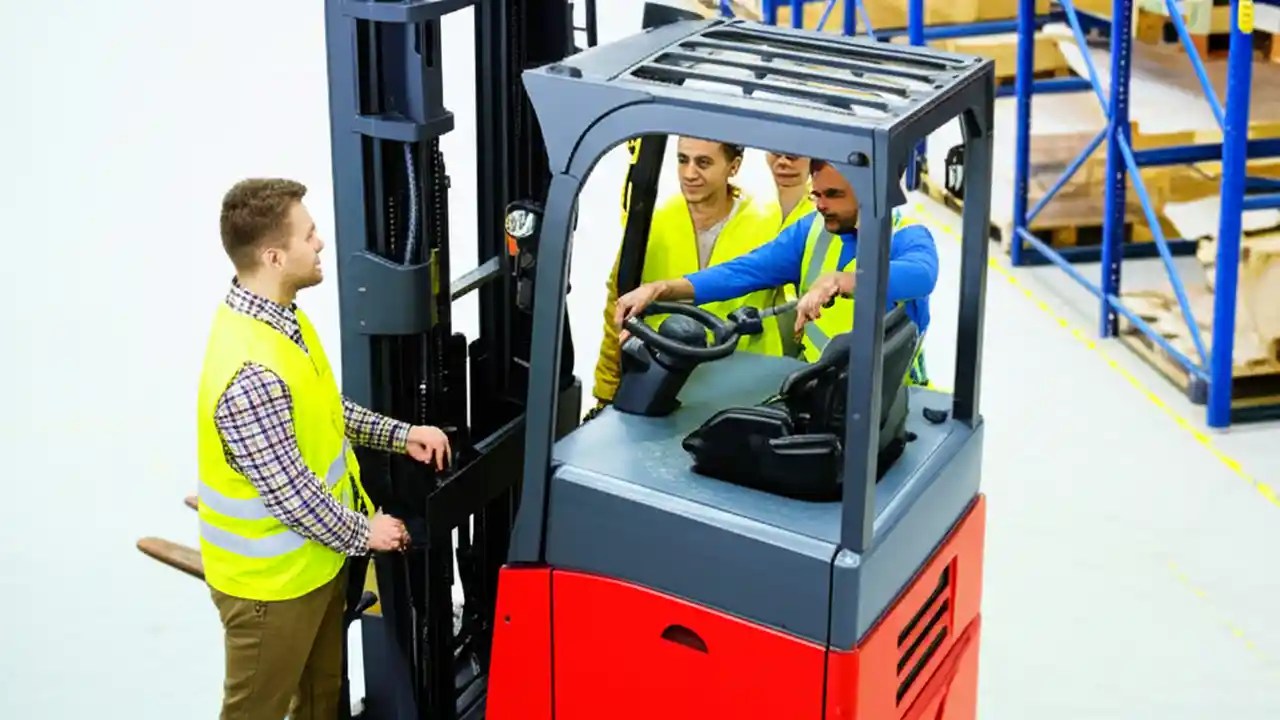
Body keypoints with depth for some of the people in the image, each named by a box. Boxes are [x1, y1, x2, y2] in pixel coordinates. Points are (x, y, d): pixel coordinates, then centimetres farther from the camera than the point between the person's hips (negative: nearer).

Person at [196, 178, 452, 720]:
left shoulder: (276, 313, -2)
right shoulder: (251, 373, -34)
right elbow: (289, 491, -27)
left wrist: (398, 435, 1)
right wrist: (360, 534, -12)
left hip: (314, 558, 9)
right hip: (271, 578, -9)